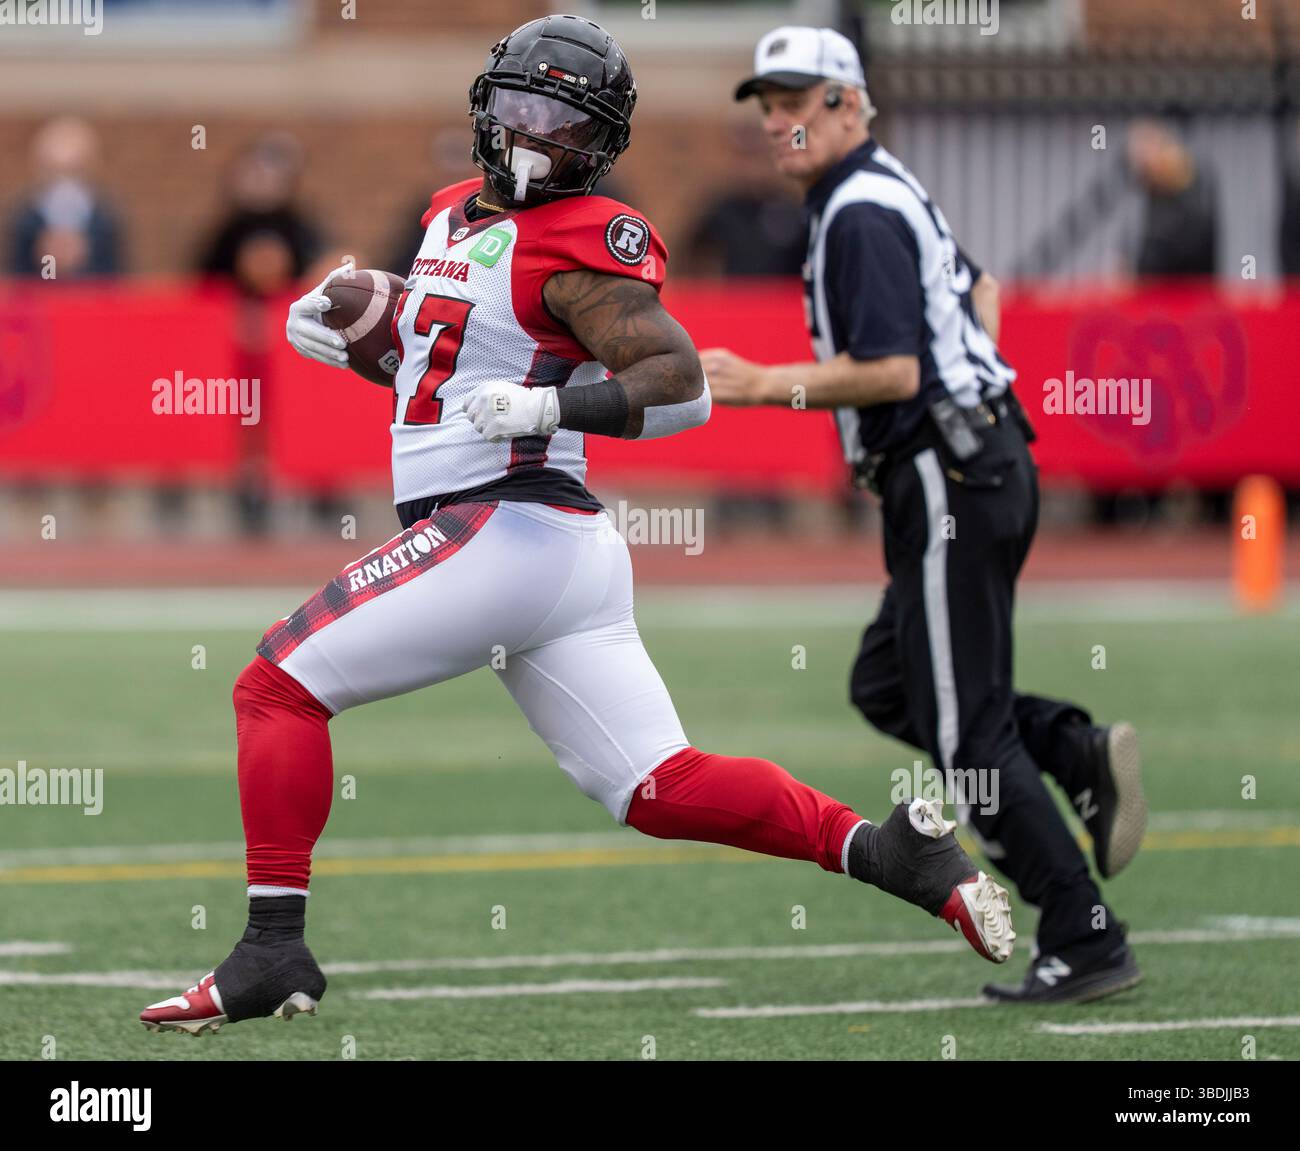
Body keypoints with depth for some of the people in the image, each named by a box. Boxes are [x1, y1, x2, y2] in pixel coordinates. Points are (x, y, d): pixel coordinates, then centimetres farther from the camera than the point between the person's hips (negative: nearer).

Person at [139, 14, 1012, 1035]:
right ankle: (891, 850, -4)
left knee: (280, 685, -4)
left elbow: (683, 385, -16)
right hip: (564, 558, 9)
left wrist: (551, 405, -26)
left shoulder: (586, 242, -8)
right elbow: (444, 363, 32)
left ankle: (274, 951, -7)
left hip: (506, 529, -9)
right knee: (662, 790, 2)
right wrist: (346, 333, 15)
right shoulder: (455, 213, 19)